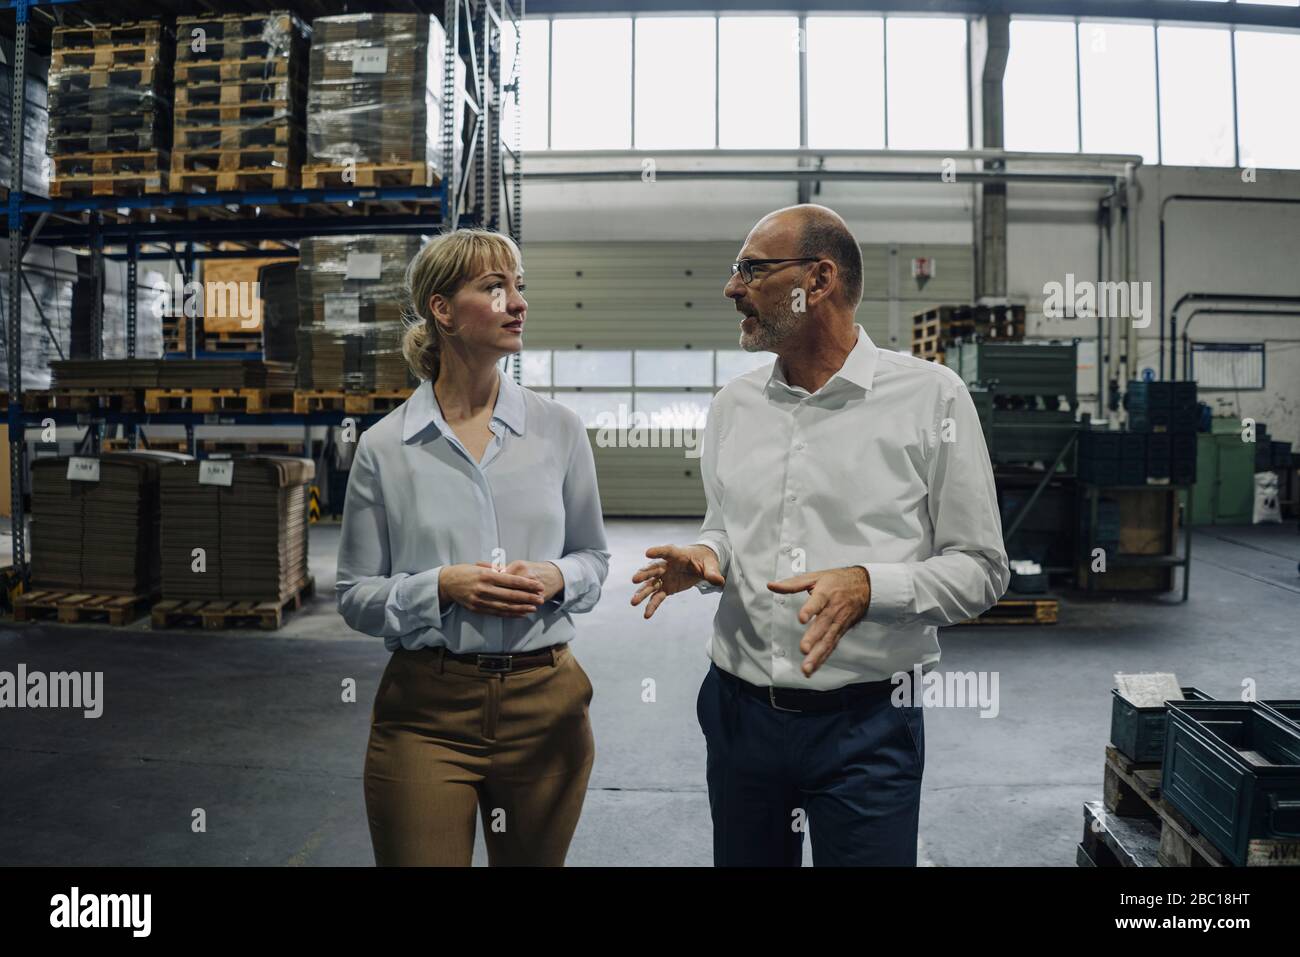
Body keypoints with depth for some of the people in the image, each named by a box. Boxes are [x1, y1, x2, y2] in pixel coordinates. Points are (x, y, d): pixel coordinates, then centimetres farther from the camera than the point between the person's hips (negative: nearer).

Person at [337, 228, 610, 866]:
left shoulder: (558, 428, 1)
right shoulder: (383, 447, -3)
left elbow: (593, 558, 10)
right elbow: (355, 596, 1)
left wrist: (555, 579, -12)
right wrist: (443, 587, -16)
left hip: (544, 701, 2)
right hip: (426, 710, -2)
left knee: (535, 859, 19)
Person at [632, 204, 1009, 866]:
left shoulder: (930, 397, -7)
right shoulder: (733, 403, 7)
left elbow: (980, 569, -7)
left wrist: (868, 586, -23)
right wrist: (703, 559, -4)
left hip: (866, 721, -4)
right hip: (740, 711, 5)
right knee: (744, 857, 18)